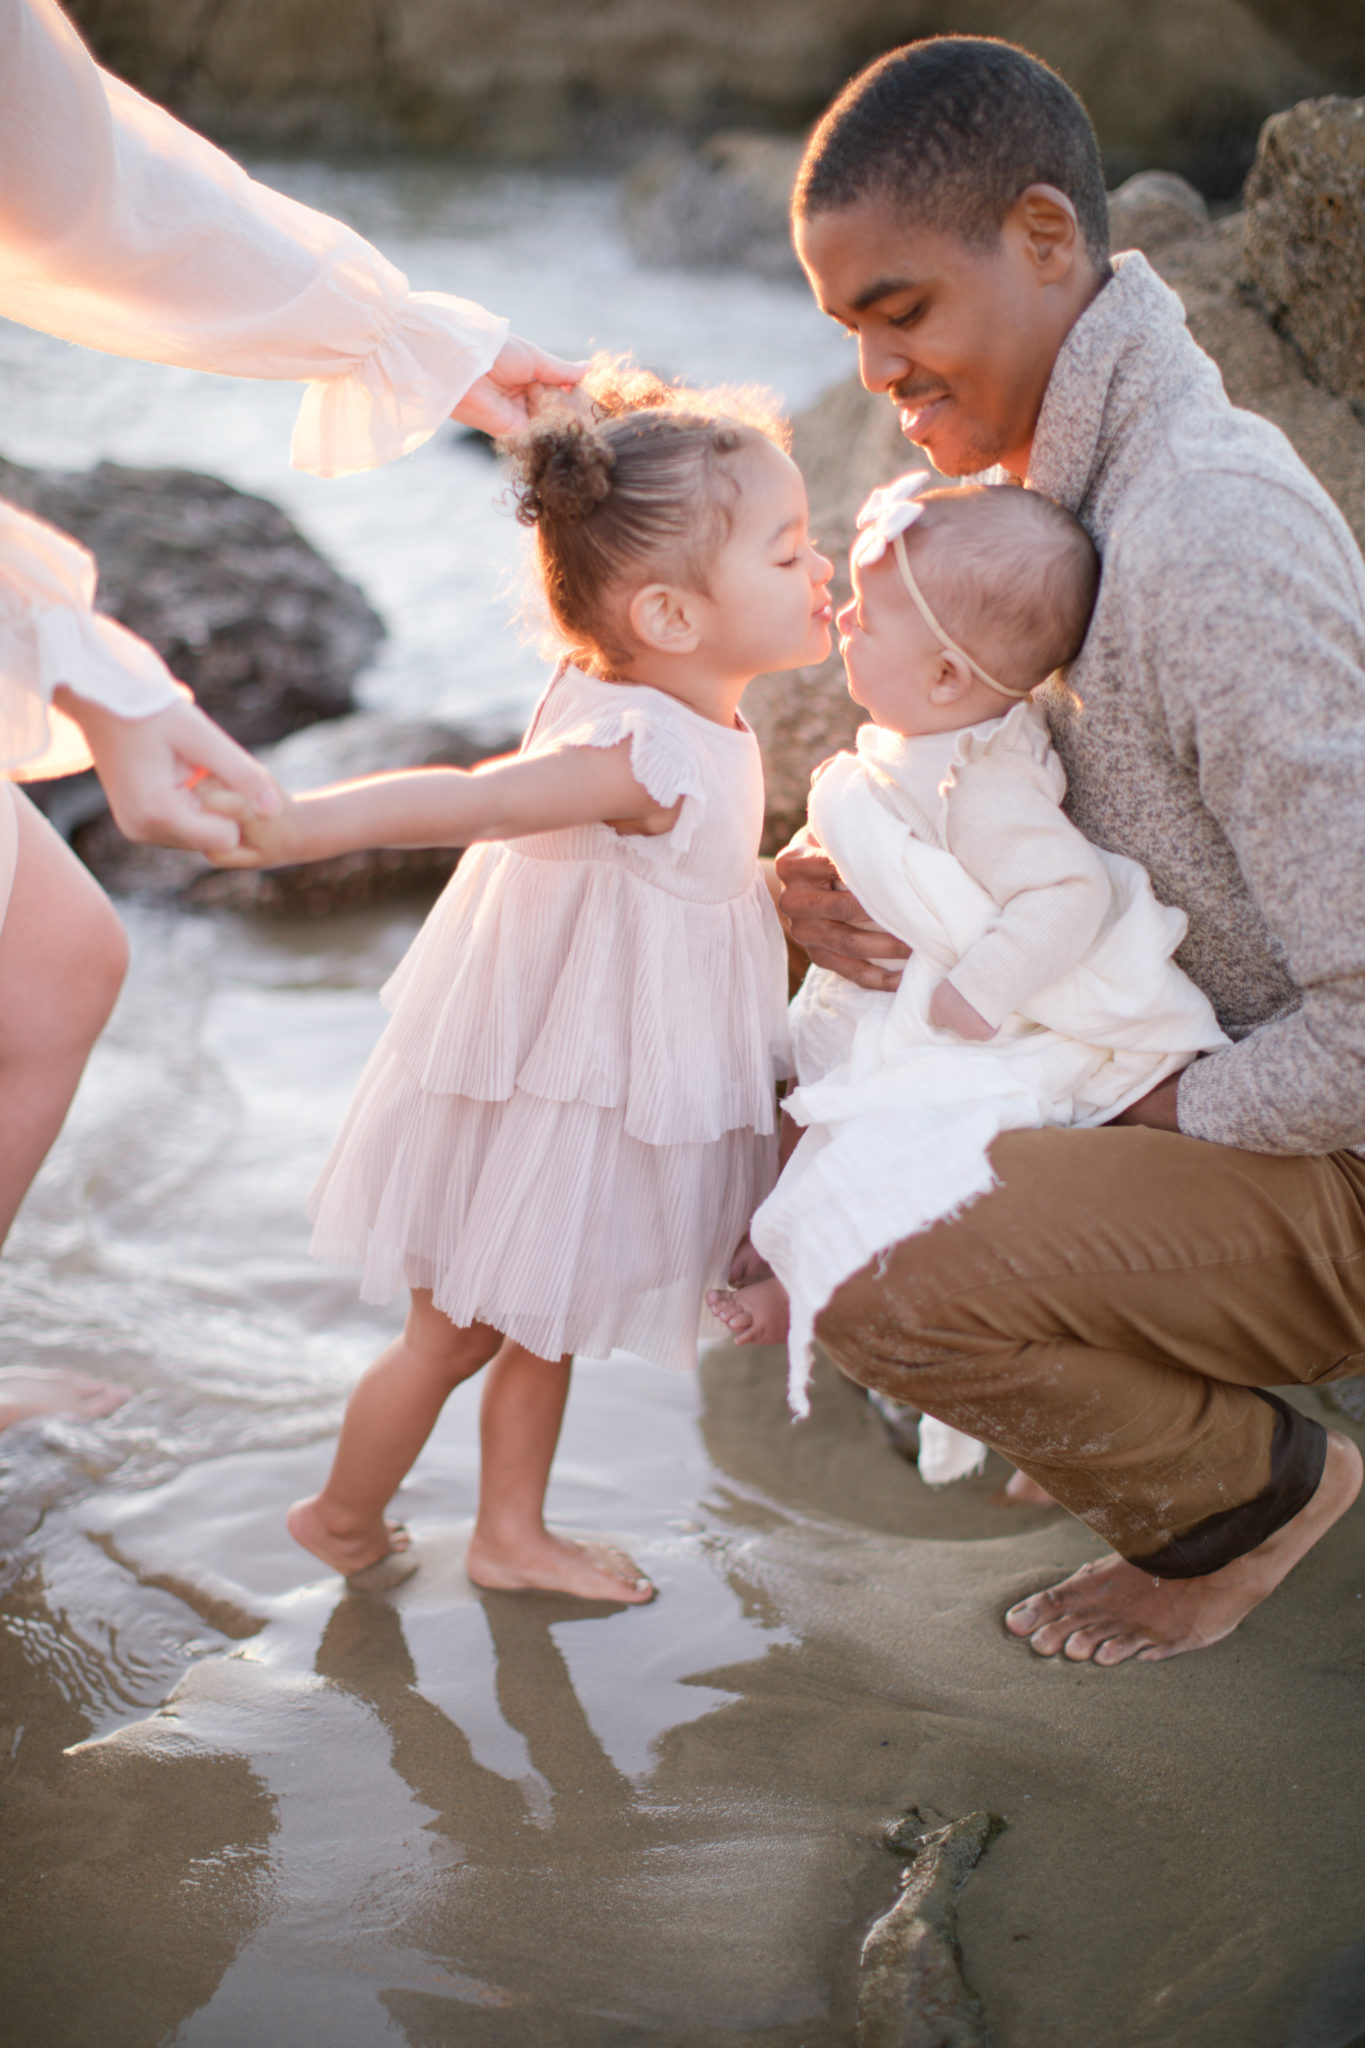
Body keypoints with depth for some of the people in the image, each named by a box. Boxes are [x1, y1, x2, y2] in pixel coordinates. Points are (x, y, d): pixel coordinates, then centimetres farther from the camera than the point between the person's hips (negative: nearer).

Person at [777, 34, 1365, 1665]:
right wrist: (868, 890, -6)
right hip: (1173, 1074, 9)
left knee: (884, 1281, -26)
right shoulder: (1039, 483, 5)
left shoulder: (1215, 534, -28)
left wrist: (1156, 1121, -18)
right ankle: (1162, 1409, 19)